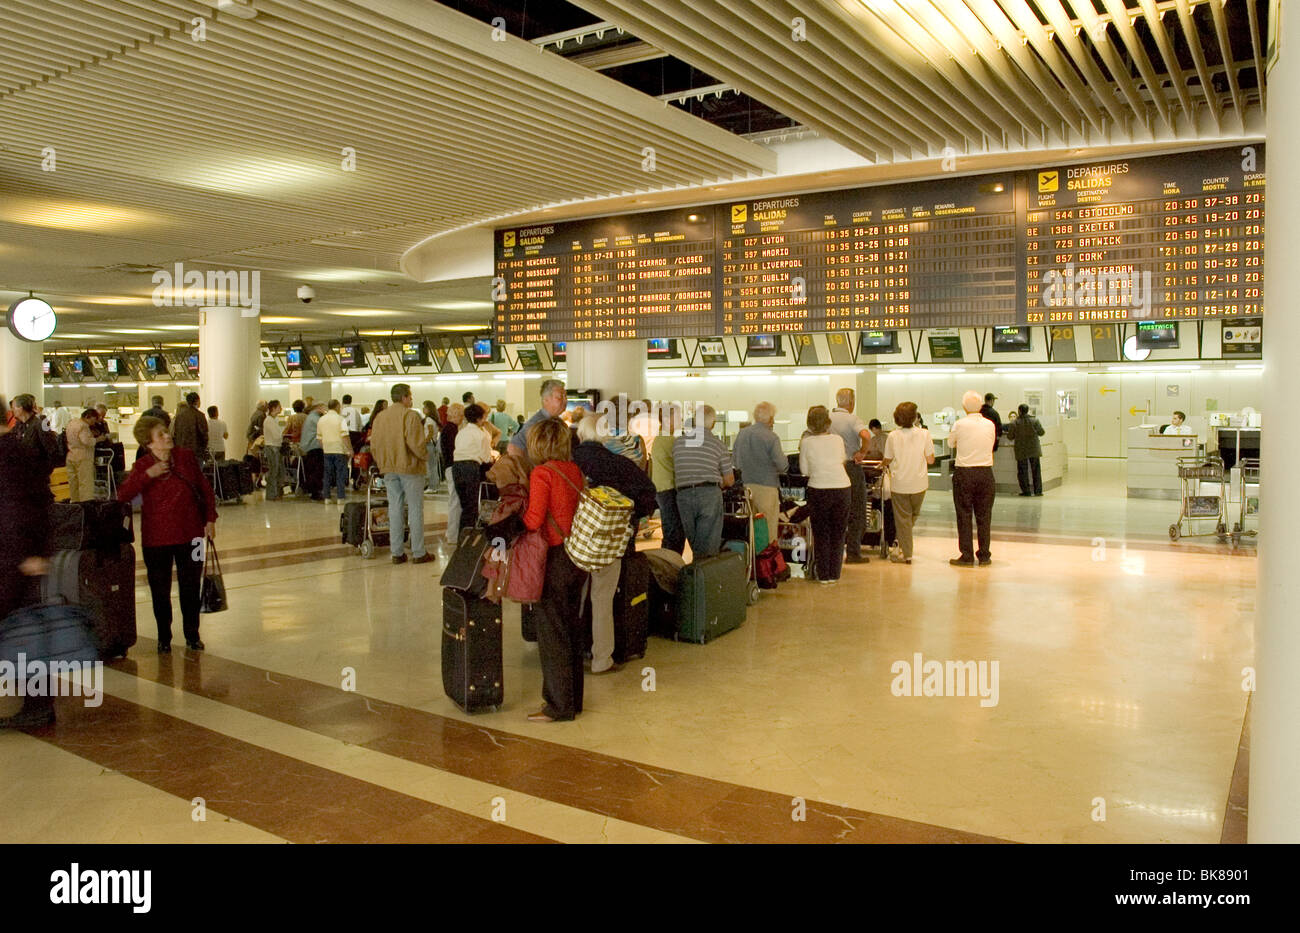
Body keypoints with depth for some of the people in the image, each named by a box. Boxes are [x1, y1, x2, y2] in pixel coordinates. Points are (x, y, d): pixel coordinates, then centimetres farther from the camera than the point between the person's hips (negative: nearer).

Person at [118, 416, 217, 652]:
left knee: (191, 587, 8)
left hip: (190, 534, 1)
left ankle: (192, 635, 23)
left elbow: (205, 488, 9)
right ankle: (164, 637, 23)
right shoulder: (142, 466, -3)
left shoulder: (186, 456, 0)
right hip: (157, 537, -1)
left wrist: (210, 518, 4)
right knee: (160, 590, 6)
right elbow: (122, 495, -15)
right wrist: (148, 475, -22)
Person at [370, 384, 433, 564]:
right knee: (415, 509, 1)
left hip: (389, 469, 6)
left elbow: (373, 445, 8)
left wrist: (382, 464, 16)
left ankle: (397, 552, 11)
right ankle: (418, 553, 3)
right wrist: (424, 456, -2)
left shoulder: (379, 417, 8)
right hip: (410, 467, -6)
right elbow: (415, 443, -19)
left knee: (395, 509, 10)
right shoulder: (410, 416, -12)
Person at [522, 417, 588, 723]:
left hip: (555, 558, -7)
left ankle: (559, 706, 8)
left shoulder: (542, 473, -14)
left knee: (552, 632, 2)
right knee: (573, 629, 16)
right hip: (579, 557, 7)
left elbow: (533, 520, -20)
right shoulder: (574, 471, 6)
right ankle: (574, 699, 26)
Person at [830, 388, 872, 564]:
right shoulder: (852, 419, -12)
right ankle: (853, 553, 4)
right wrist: (862, 453, -14)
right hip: (851, 468, -5)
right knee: (856, 512, 5)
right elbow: (866, 436, -29)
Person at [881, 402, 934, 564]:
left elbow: (887, 460, -2)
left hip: (900, 484, -1)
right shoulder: (924, 434, -10)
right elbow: (930, 460, -6)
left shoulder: (893, 436, -10)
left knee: (902, 518, 7)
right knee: (913, 515, 22)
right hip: (919, 483, 1)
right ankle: (904, 546, 27)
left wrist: (882, 464, 20)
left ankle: (905, 554, 11)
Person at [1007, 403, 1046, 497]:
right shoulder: (1034, 420, -6)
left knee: (1023, 471, 7)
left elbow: (1010, 437, -5)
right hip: (1034, 449, 2)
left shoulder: (1014, 423, -10)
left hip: (1021, 451, -2)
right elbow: (1041, 432, 2)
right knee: (1036, 470, 11)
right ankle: (1038, 490, 12)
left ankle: (1026, 491, 6)